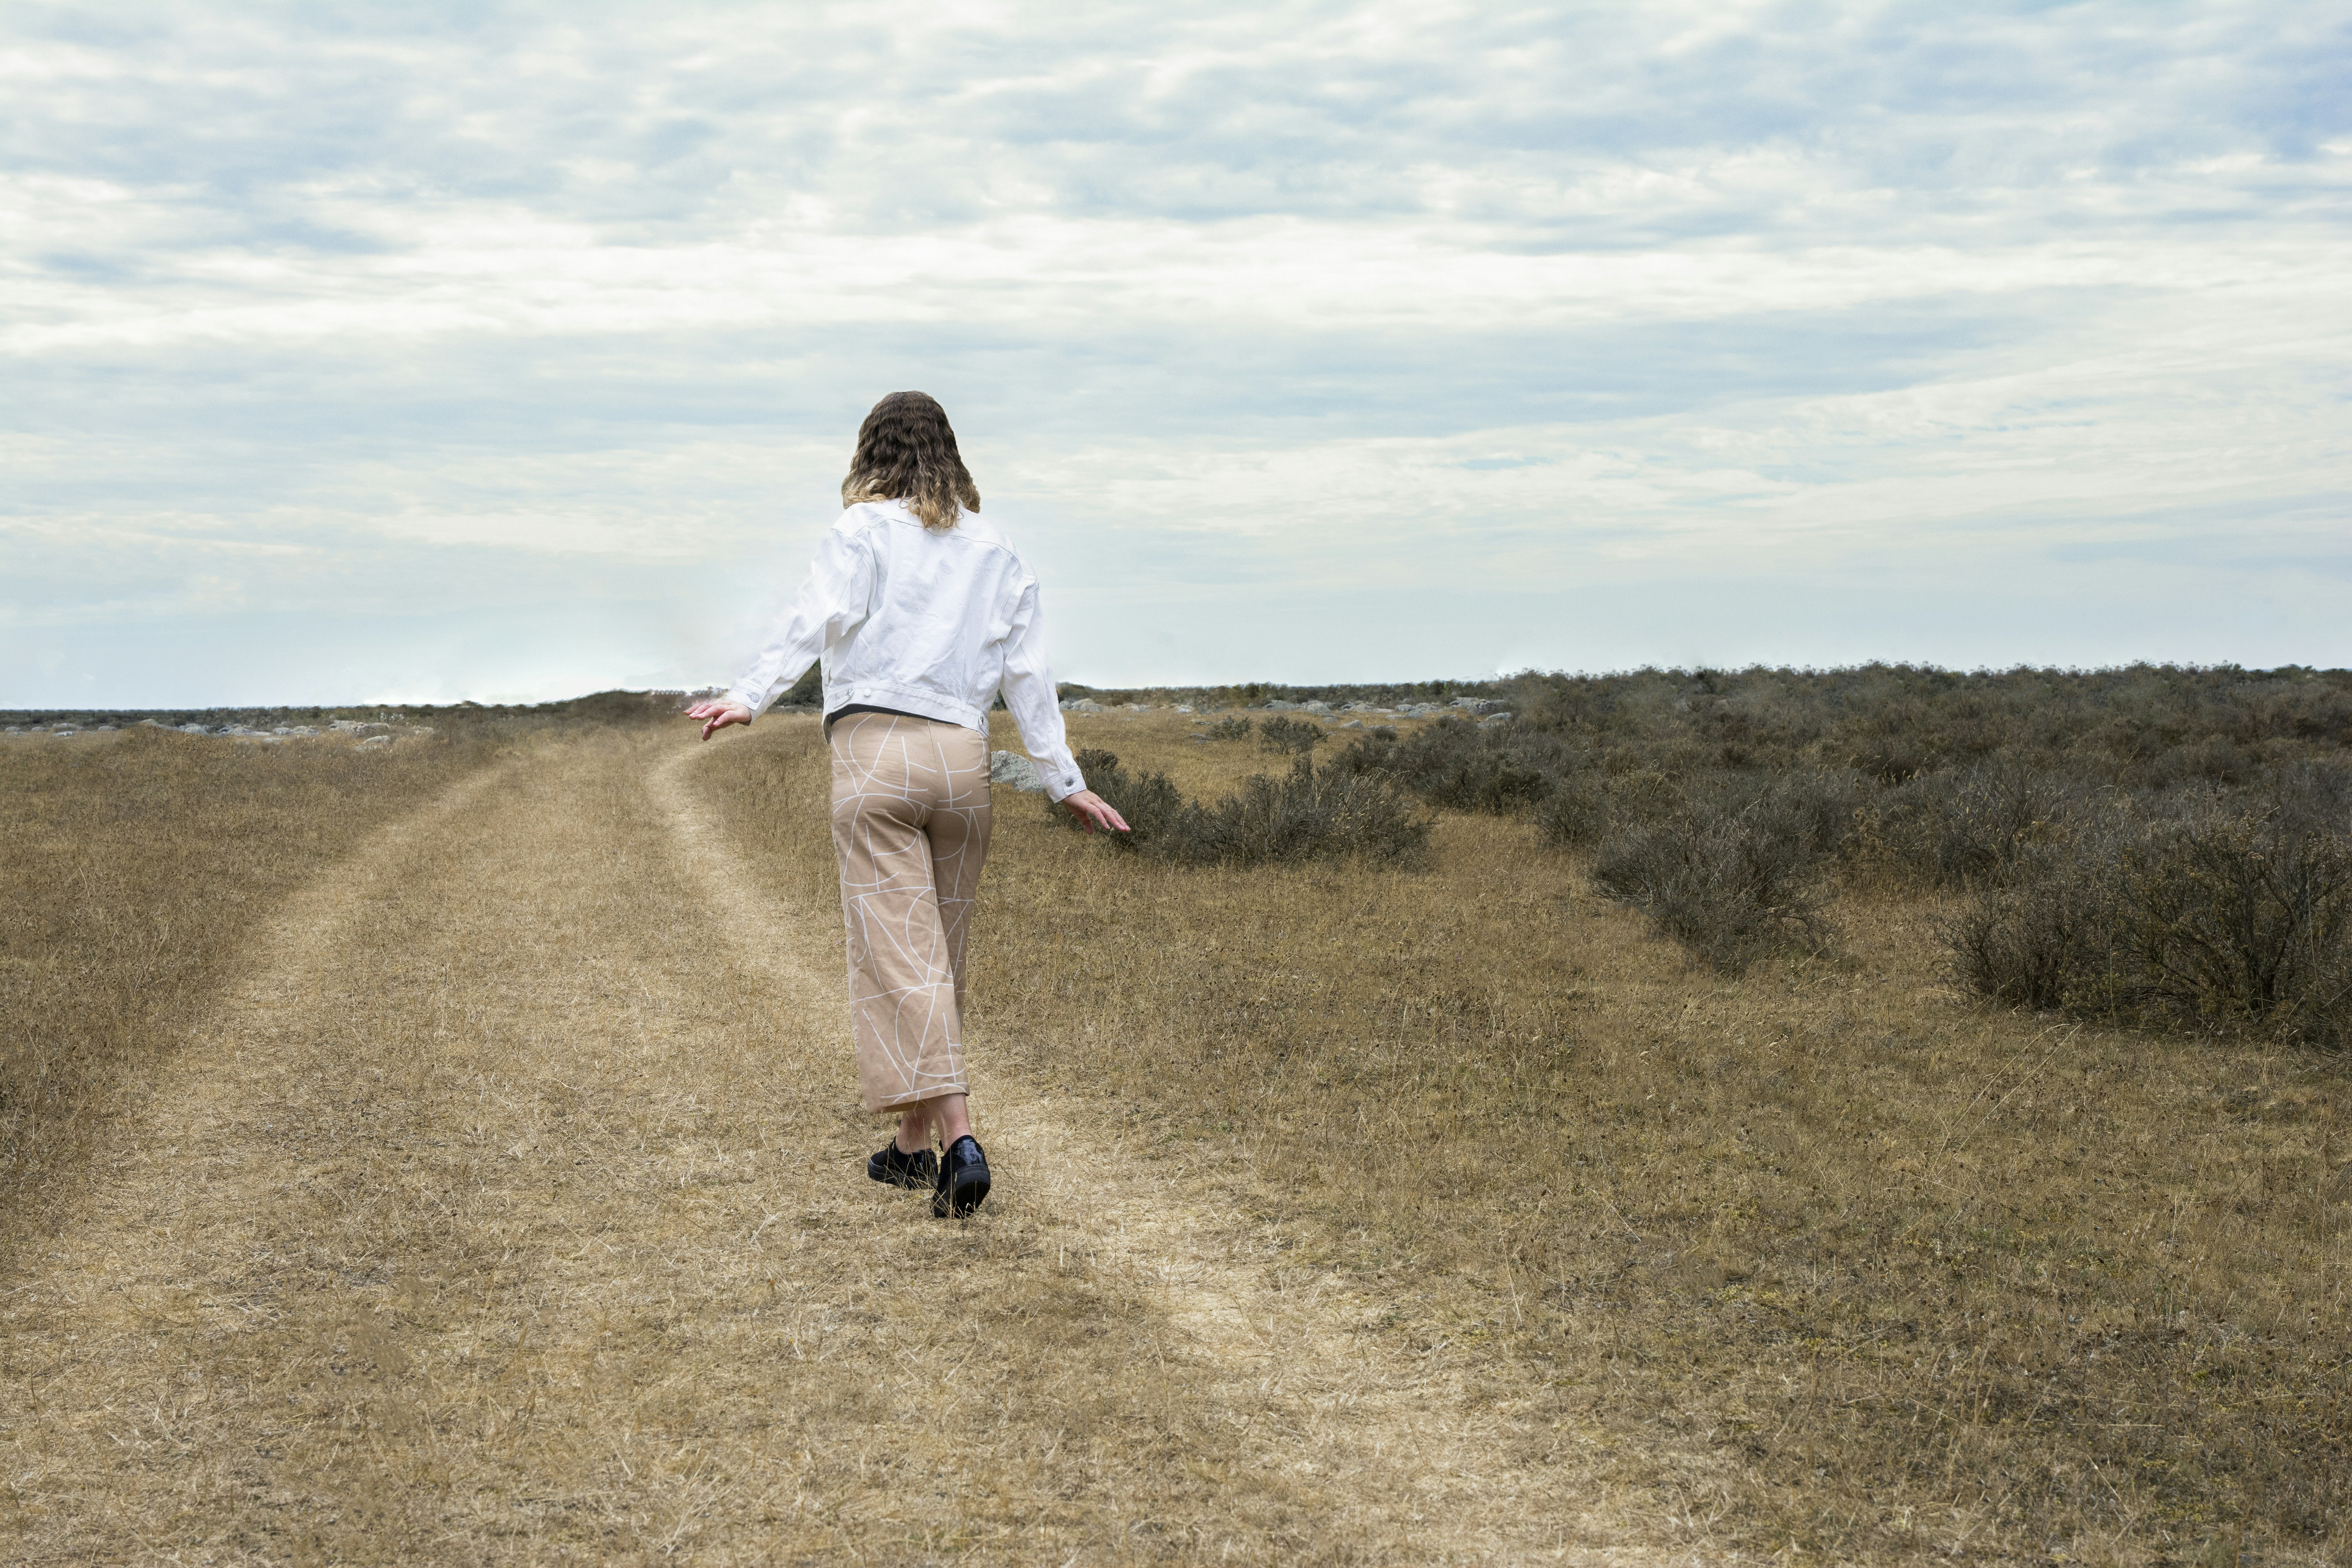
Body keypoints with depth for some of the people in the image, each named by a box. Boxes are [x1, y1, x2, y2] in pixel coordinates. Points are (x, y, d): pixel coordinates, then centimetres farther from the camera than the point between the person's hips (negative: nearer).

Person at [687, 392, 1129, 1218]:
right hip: (962, 756, 4)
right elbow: (1028, 672, 14)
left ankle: (958, 1138, -19)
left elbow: (817, 620, -13)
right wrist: (1065, 780, 18)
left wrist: (749, 697, -24)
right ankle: (913, 1144, 23)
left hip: (876, 750, -4)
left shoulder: (863, 531, 4)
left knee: (900, 954, -6)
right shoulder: (996, 550, 15)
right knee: (940, 955, 14)